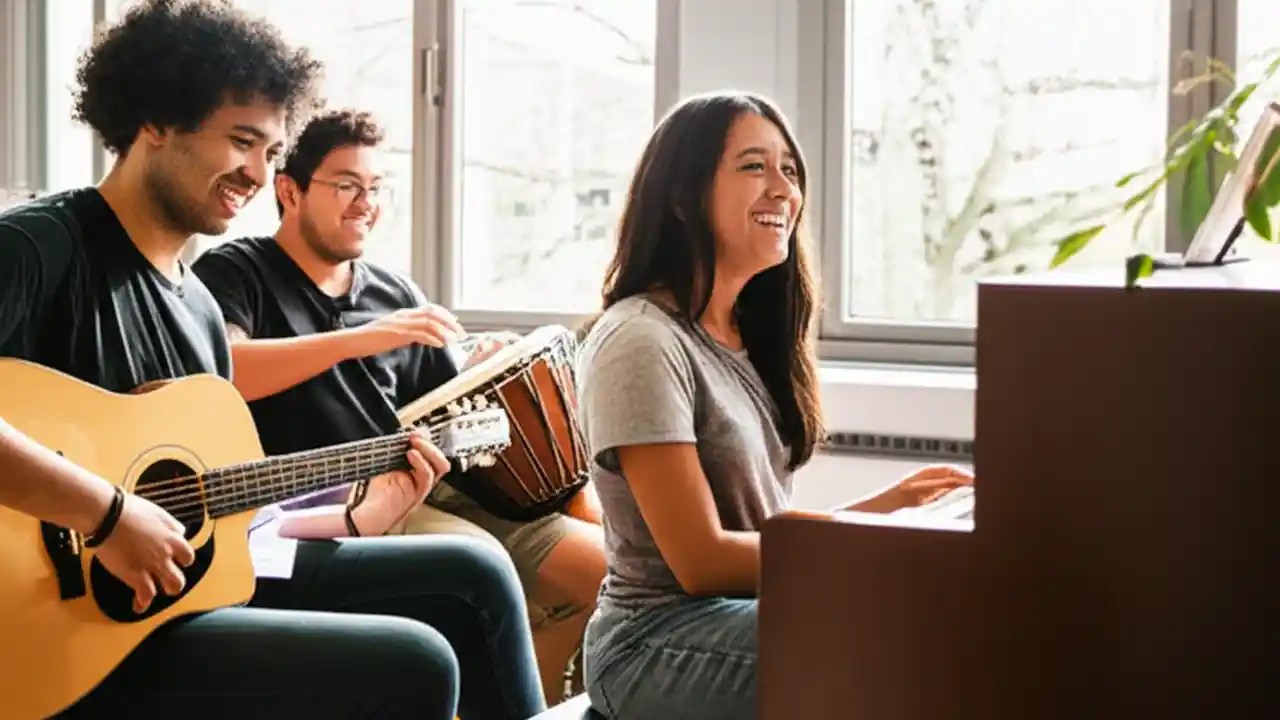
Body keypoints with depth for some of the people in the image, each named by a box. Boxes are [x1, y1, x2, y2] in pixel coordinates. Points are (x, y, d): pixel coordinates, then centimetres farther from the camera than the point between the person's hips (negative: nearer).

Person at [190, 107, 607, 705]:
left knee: (602, 562, -5)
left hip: (418, 486, 7)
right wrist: (357, 339, -24)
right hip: (318, 504, -7)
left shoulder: (395, 294, 18)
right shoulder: (235, 272, 1)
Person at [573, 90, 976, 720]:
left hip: (753, 613, 8)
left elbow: (764, 525, 13)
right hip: (659, 644, -8)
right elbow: (701, 561, -18)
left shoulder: (747, 337, 14)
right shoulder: (640, 342, -14)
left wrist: (888, 503, 3)